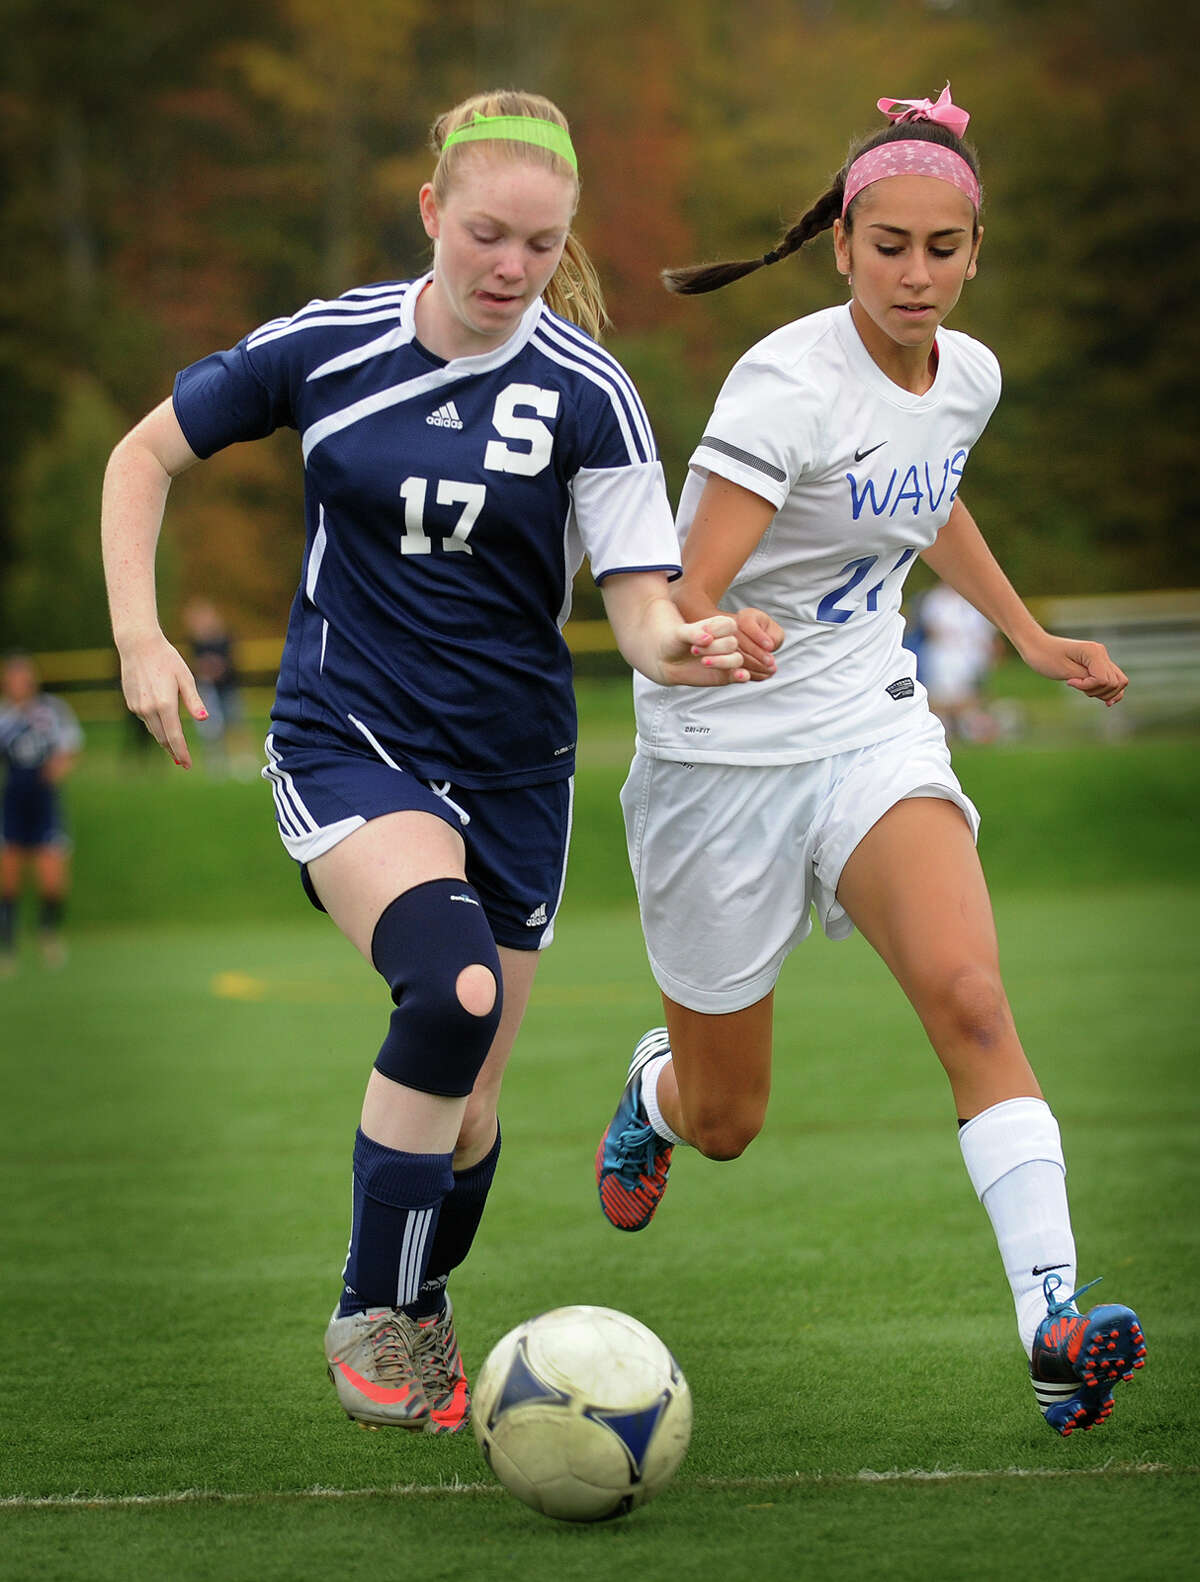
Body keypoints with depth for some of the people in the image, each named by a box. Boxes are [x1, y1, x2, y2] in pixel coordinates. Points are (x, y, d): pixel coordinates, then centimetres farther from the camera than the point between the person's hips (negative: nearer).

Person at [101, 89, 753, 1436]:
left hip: (509, 766, 2)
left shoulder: (585, 393, -7)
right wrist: (138, 636, -3)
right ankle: (369, 1314, -11)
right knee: (455, 990, -28)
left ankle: (420, 1319, 37)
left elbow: (642, 608, -11)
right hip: (346, 745, -2)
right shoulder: (323, 348, -6)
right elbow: (146, 452, 7)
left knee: (465, 1097, 7)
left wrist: (683, 647, -34)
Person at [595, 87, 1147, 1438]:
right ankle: (658, 1083, 48)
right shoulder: (787, 384, -22)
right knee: (725, 1124, 9)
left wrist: (1031, 638, 21)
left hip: (874, 729, 4)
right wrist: (725, 637, -52)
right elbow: (685, 598, -30)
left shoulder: (968, 376, -1)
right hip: (723, 760, -4)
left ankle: (1053, 1327, -30)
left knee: (969, 996, -25)